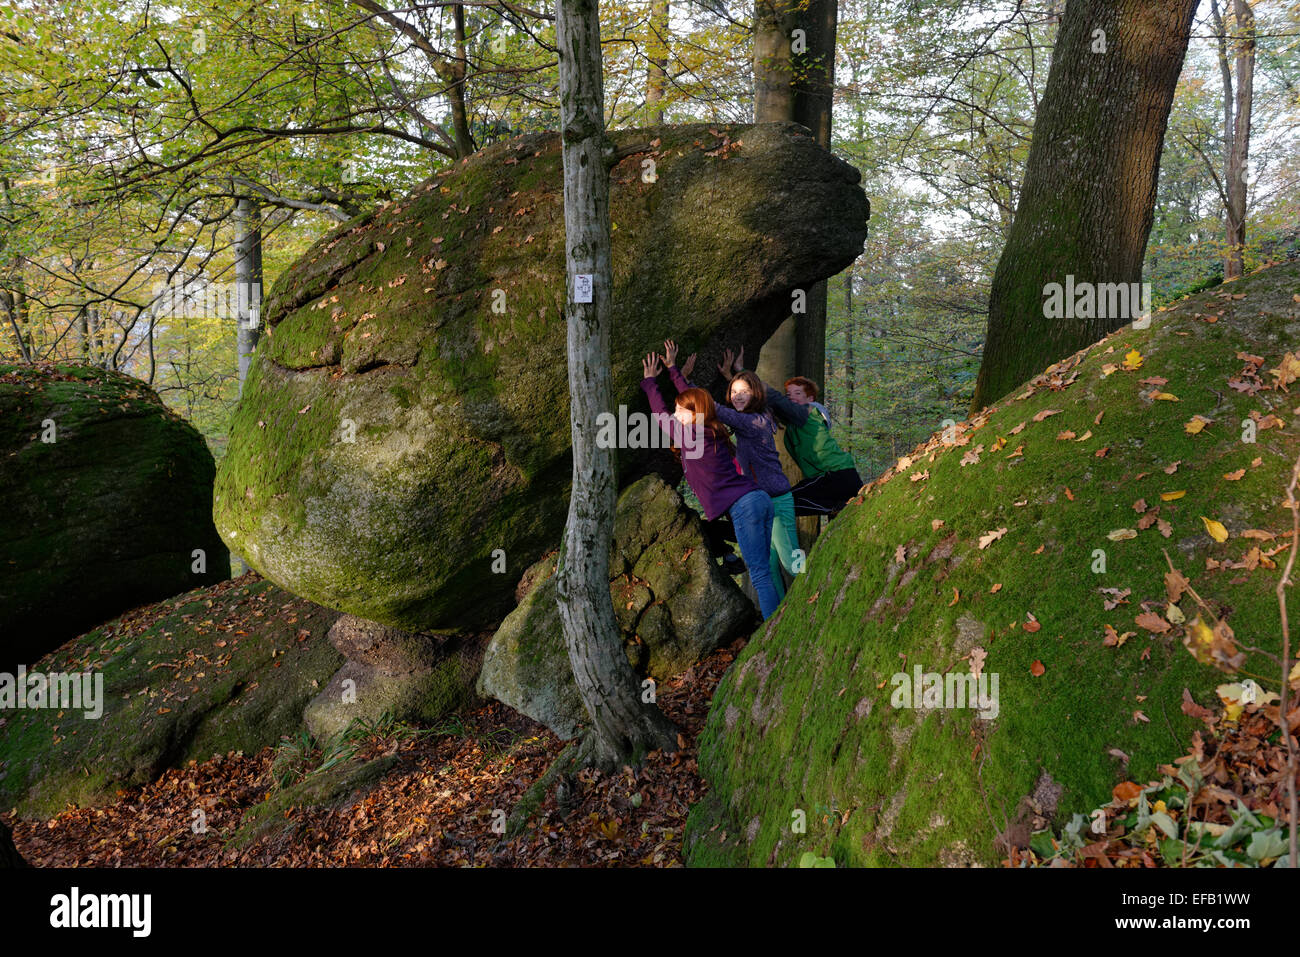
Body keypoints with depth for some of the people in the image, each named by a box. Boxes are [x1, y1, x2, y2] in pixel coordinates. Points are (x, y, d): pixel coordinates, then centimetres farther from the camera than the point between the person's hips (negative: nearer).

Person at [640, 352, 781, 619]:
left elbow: (660, 416, 9)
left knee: (760, 574, -9)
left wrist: (649, 381, 21)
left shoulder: (692, 437, -6)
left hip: (743, 506, -9)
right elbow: (693, 398, 30)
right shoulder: (713, 432, 17)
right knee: (763, 570, 11)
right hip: (760, 498, 9)